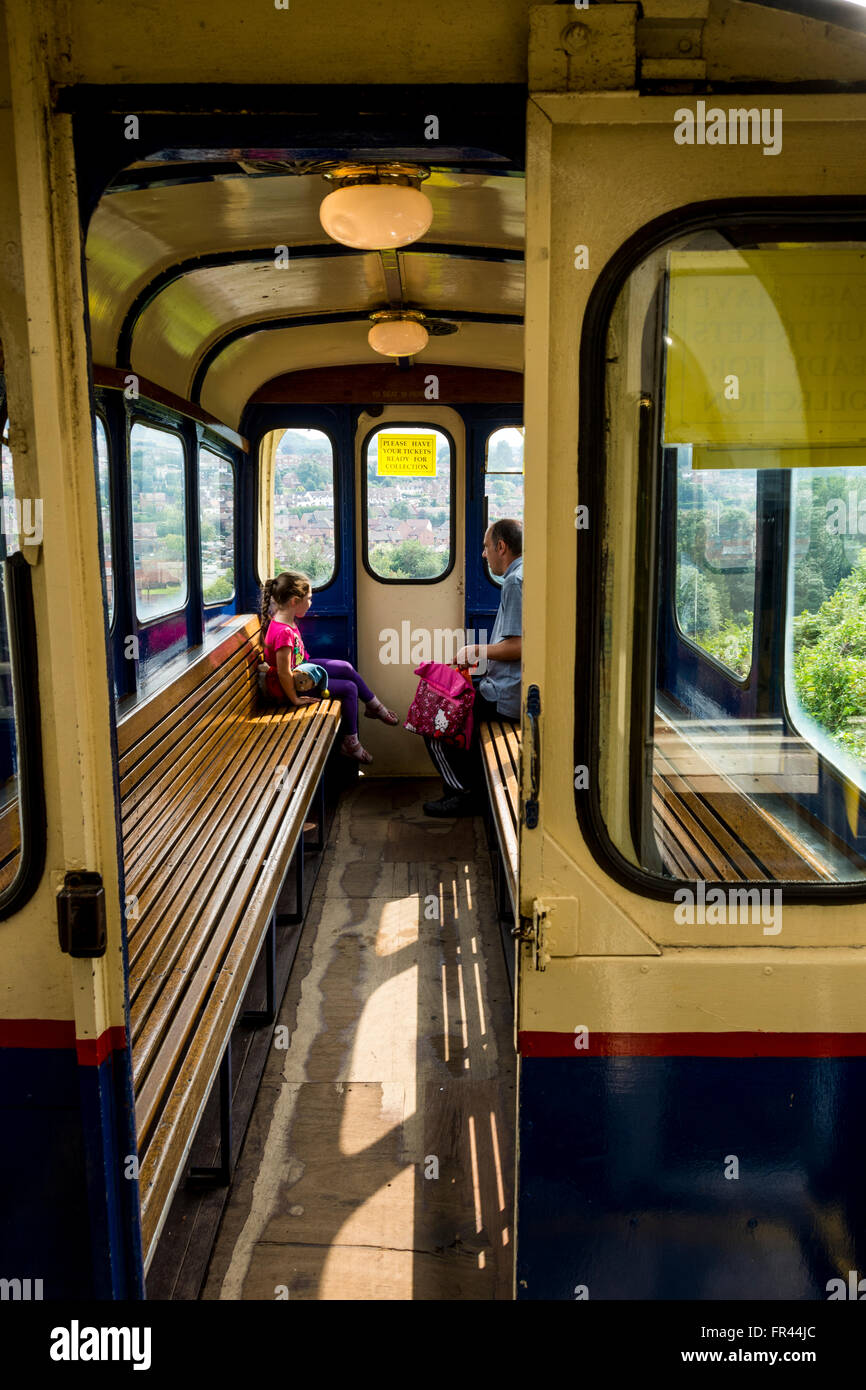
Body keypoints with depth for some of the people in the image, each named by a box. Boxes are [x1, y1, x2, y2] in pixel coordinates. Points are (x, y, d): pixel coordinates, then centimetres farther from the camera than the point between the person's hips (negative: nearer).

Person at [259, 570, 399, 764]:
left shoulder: (286, 619, -5)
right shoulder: (283, 632, -35)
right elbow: (284, 673, -30)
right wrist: (295, 699, -21)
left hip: (300, 668, 10)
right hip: (290, 685, -10)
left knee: (346, 668, 13)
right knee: (349, 688, -5)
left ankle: (375, 707, 32)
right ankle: (351, 744, 9)